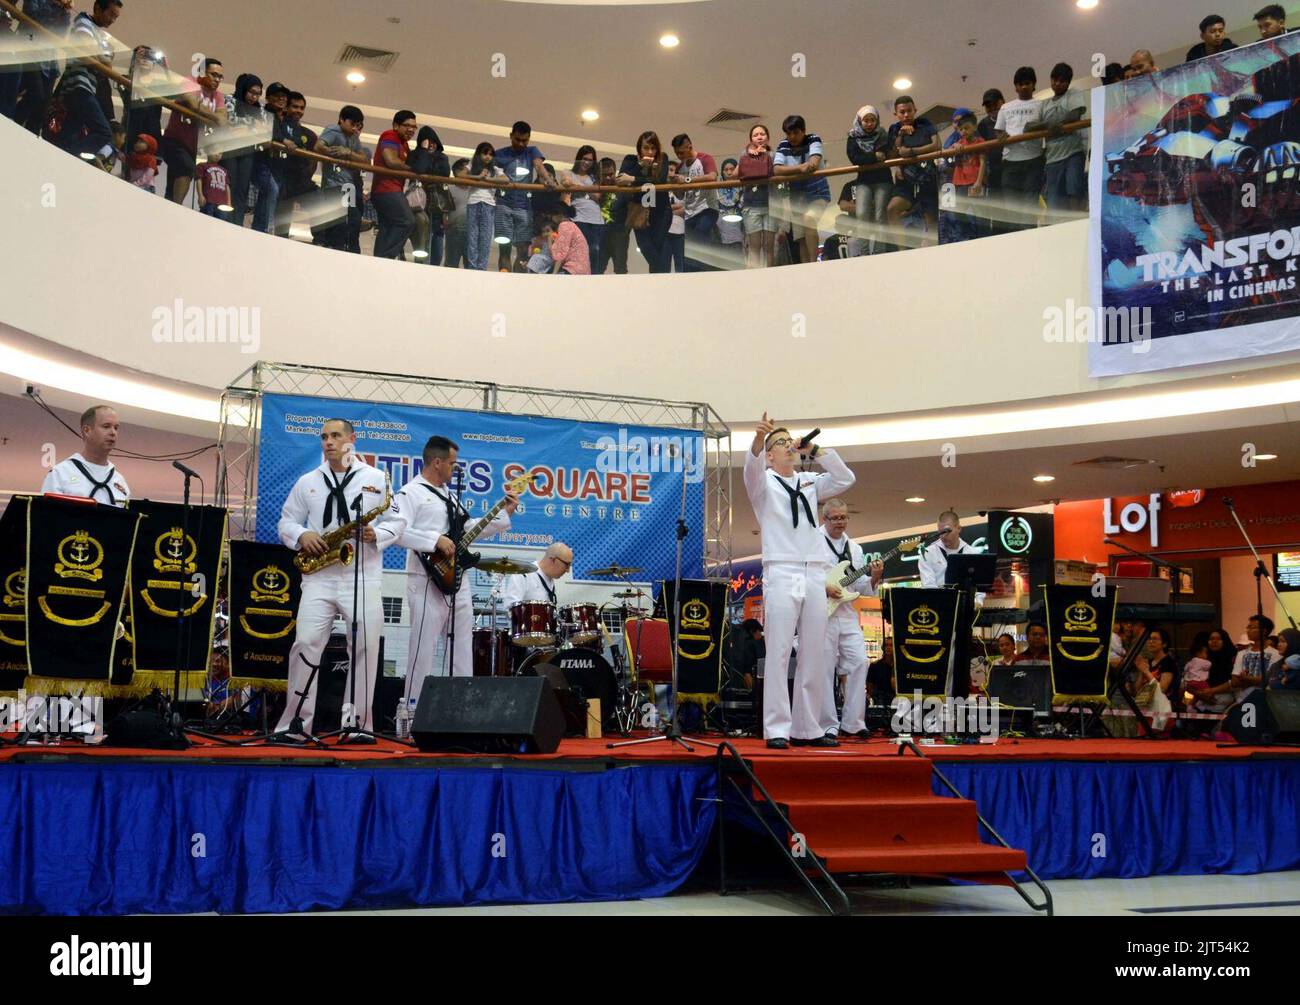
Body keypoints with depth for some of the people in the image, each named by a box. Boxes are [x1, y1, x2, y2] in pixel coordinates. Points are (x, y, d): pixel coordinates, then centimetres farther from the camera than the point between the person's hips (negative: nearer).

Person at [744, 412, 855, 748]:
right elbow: (752, 468, -16)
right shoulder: (763, 481, 6)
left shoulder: (809, 482, 21)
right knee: (779, 653, -10)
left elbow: (846, 479, 11)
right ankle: (777, 729, -9)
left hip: (814, 574, 5)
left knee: (815, 656, 4)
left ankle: (807, 728, 10)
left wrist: (815, 451, 3)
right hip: (781, 572, -5)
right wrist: (758, 440, -37)